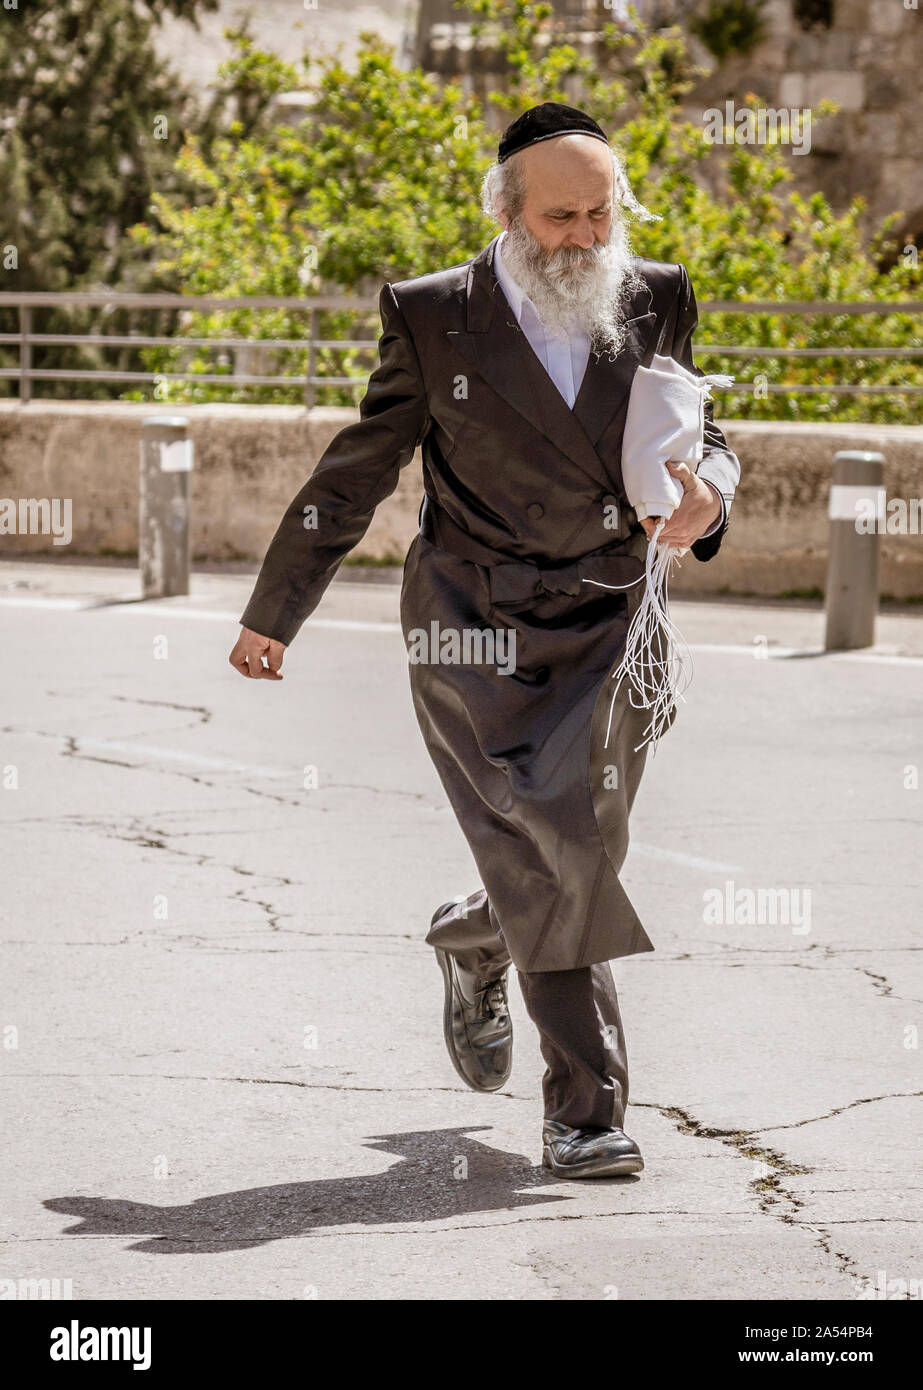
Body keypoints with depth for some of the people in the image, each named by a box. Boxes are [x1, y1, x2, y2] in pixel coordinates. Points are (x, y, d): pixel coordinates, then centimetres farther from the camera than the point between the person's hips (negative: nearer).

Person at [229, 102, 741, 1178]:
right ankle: (585, 1111, -1)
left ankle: (472, 942, 38)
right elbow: (355, 475, 4)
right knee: (550, 864, -13)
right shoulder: (433, 318, -5)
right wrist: (273, 615, 11)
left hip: (609, 629, 3)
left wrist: (705, 491, -12)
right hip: (477, 634, -3)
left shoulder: (654, 301, 4)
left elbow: (703, 439, 14)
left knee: (578, 868, 3)